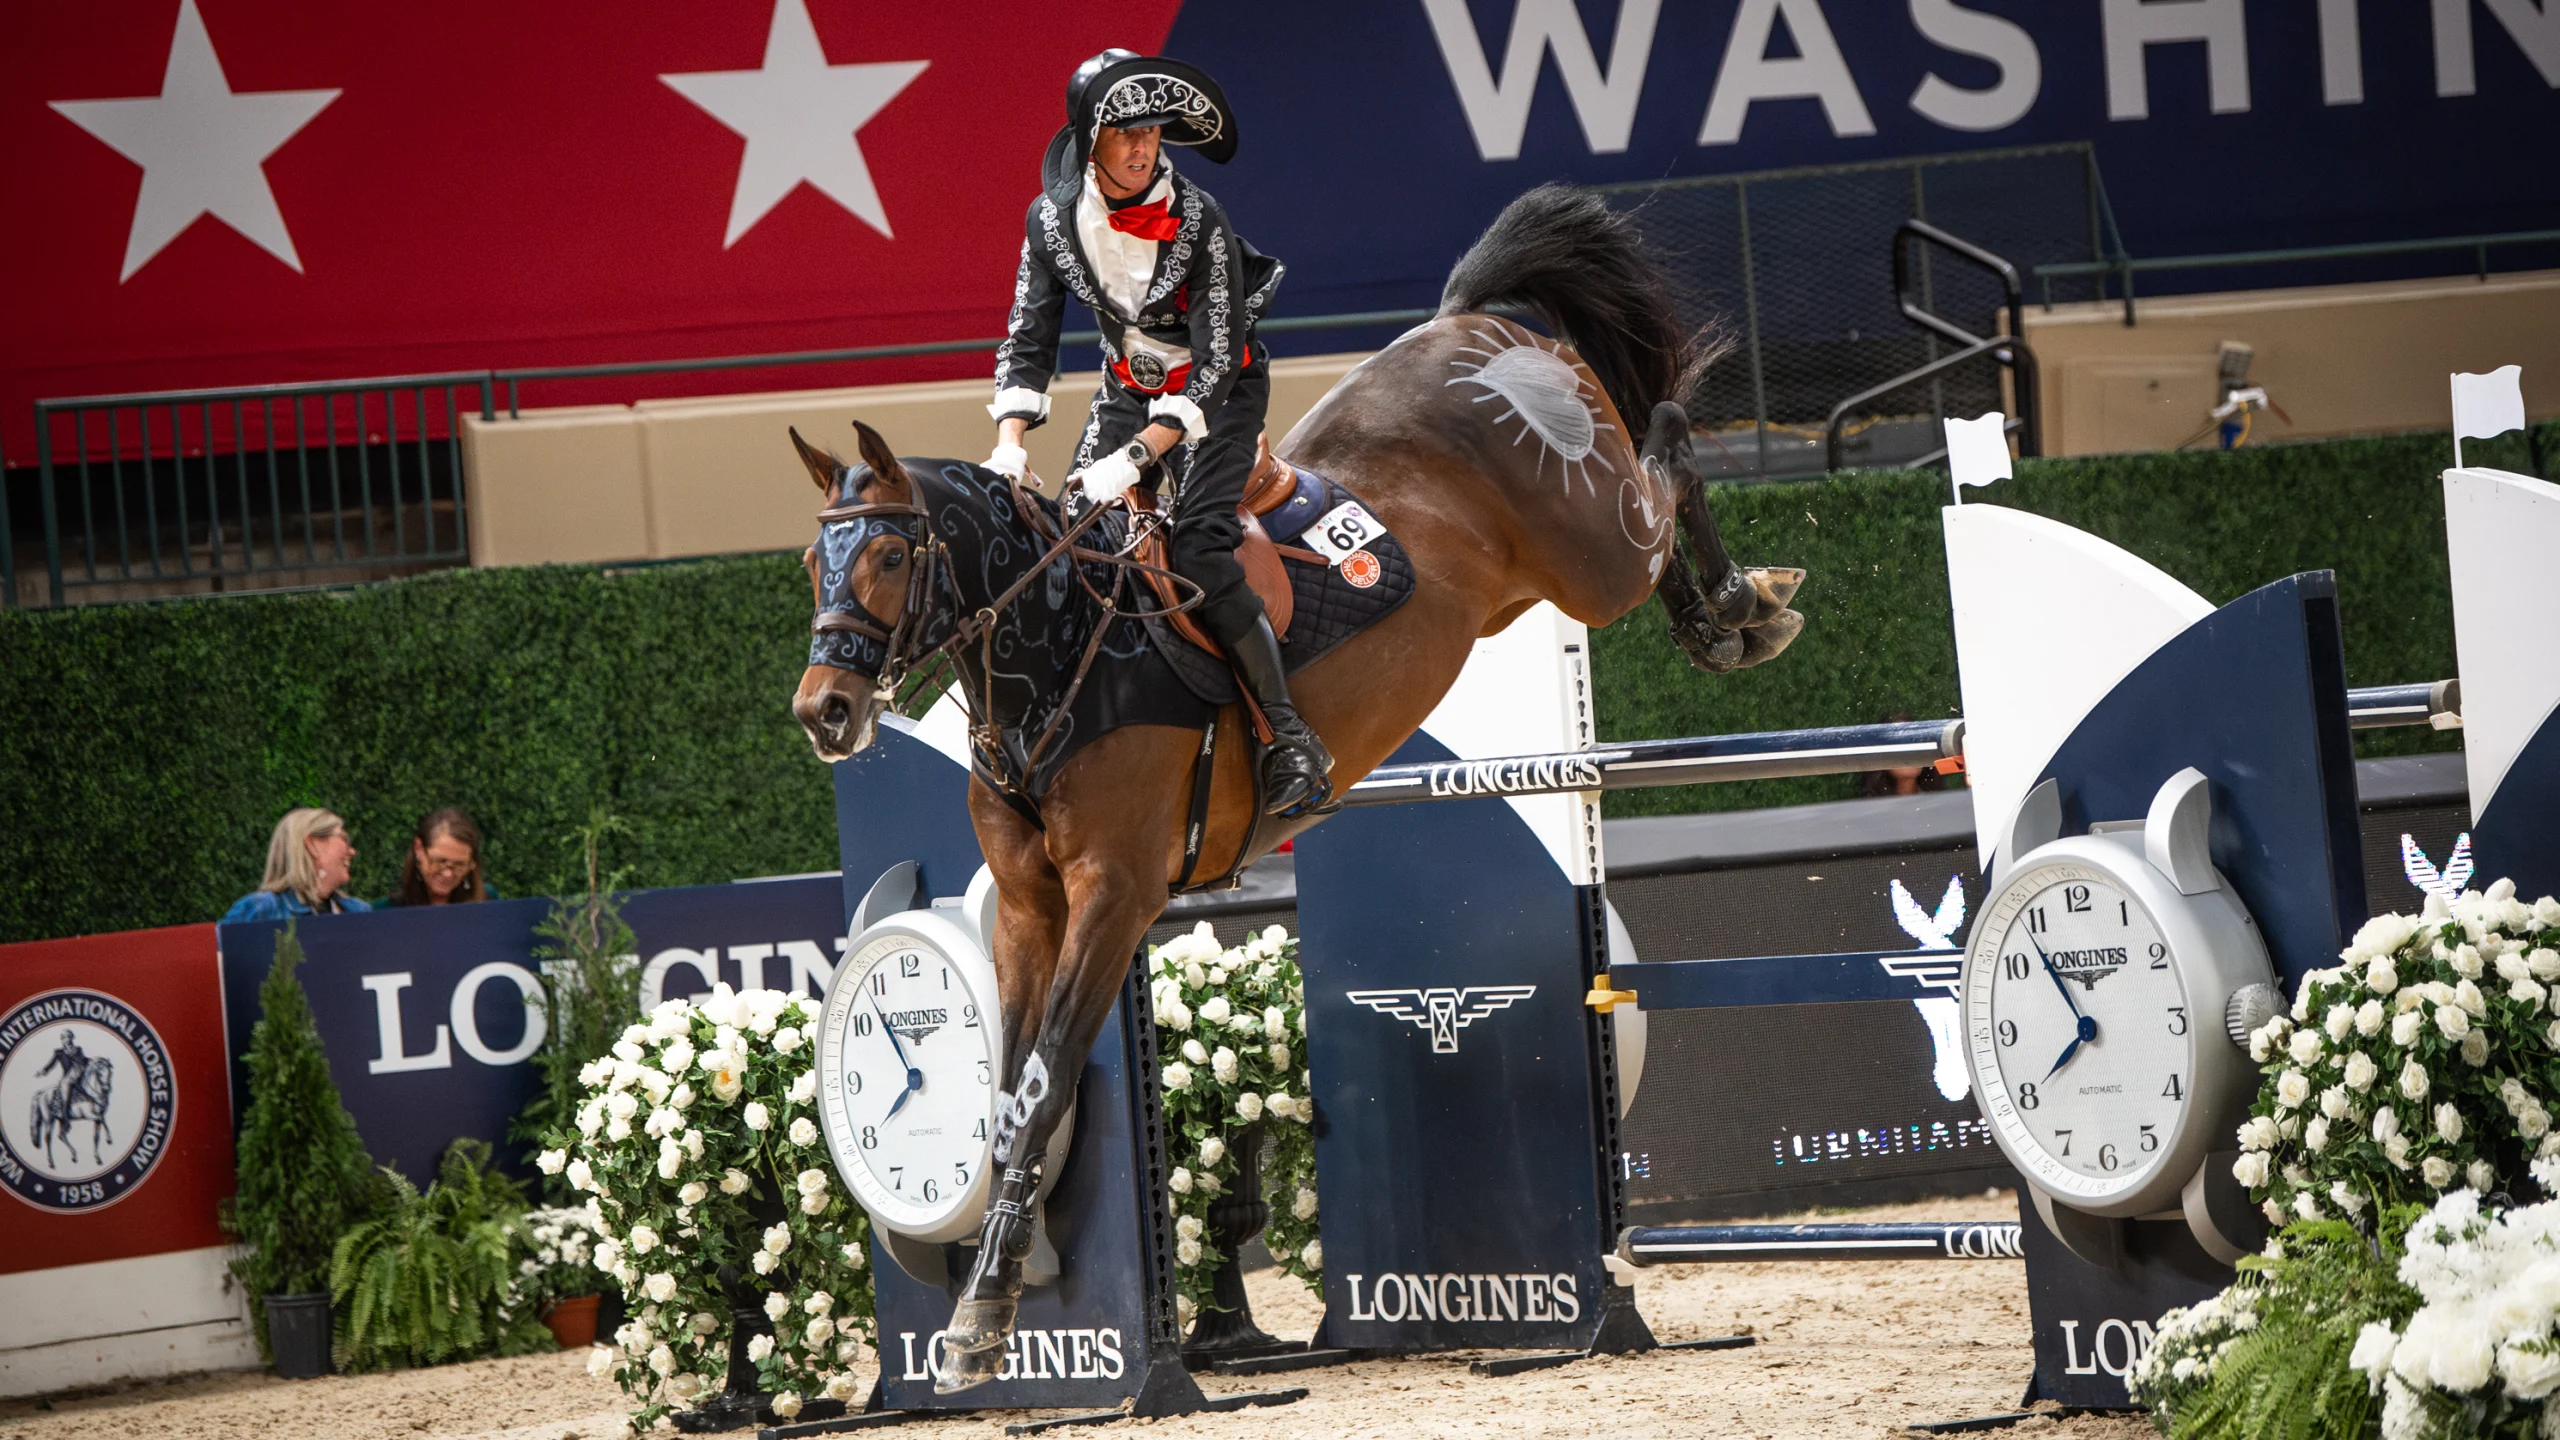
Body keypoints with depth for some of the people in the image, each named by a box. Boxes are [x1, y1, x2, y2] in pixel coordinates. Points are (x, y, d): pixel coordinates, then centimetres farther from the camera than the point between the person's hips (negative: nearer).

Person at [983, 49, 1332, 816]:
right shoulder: (1053, 218, -13)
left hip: (1218, 392, -5)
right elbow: (1027, 341, -5)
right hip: (1129, 387, 5)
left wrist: (1135, 457, -36)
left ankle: (1294, 741, -17)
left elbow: (1213, 369, -28)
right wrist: (1011, 442, -20)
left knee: (1197, 550, -22)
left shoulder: (1198, 223, -27)